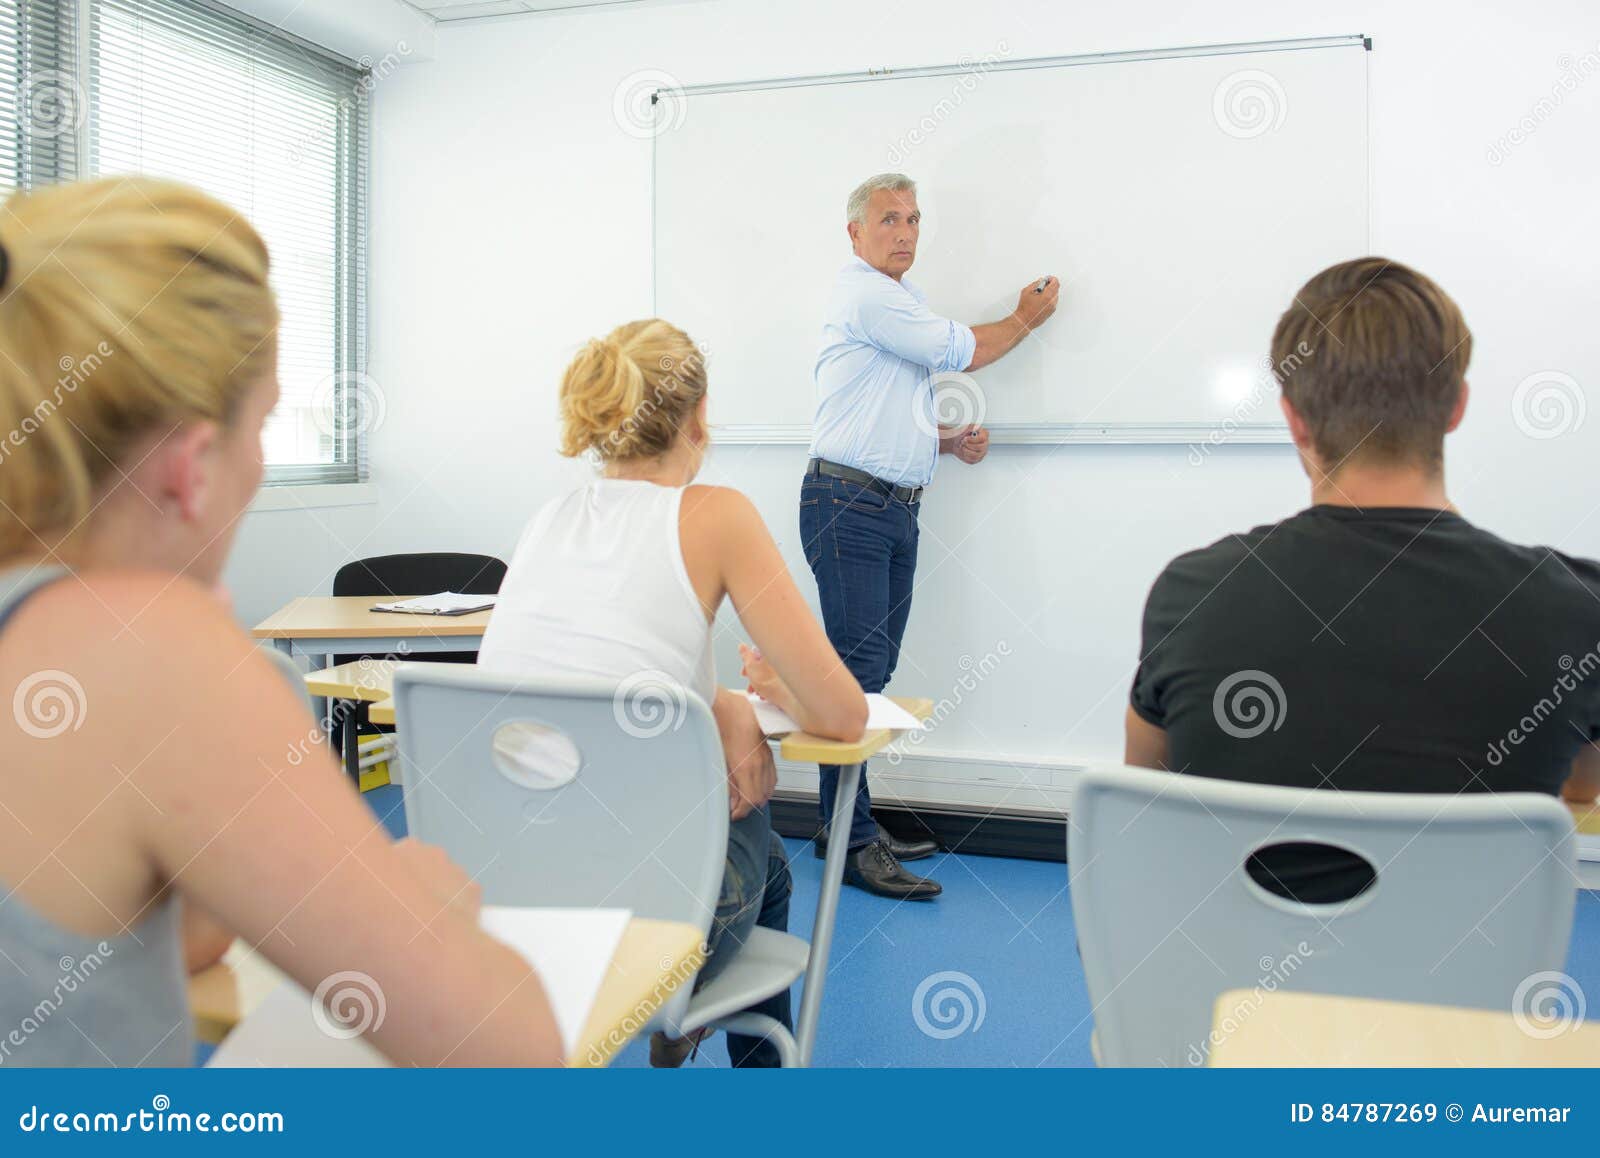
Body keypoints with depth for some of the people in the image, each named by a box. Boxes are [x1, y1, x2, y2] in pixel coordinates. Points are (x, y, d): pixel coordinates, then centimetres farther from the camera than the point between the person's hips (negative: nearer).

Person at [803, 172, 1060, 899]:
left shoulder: (897, 303, 25)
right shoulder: (867, 296, -7)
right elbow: (959, 352, -5)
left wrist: (949, 441, 11)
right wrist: (1026, 319, 12)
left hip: (896, 508, 10)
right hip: (849, 504, -9)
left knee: (872, 672, 7)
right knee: (856, 671, -11)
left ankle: (844, 824, 14)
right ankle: (852, 843, -8)